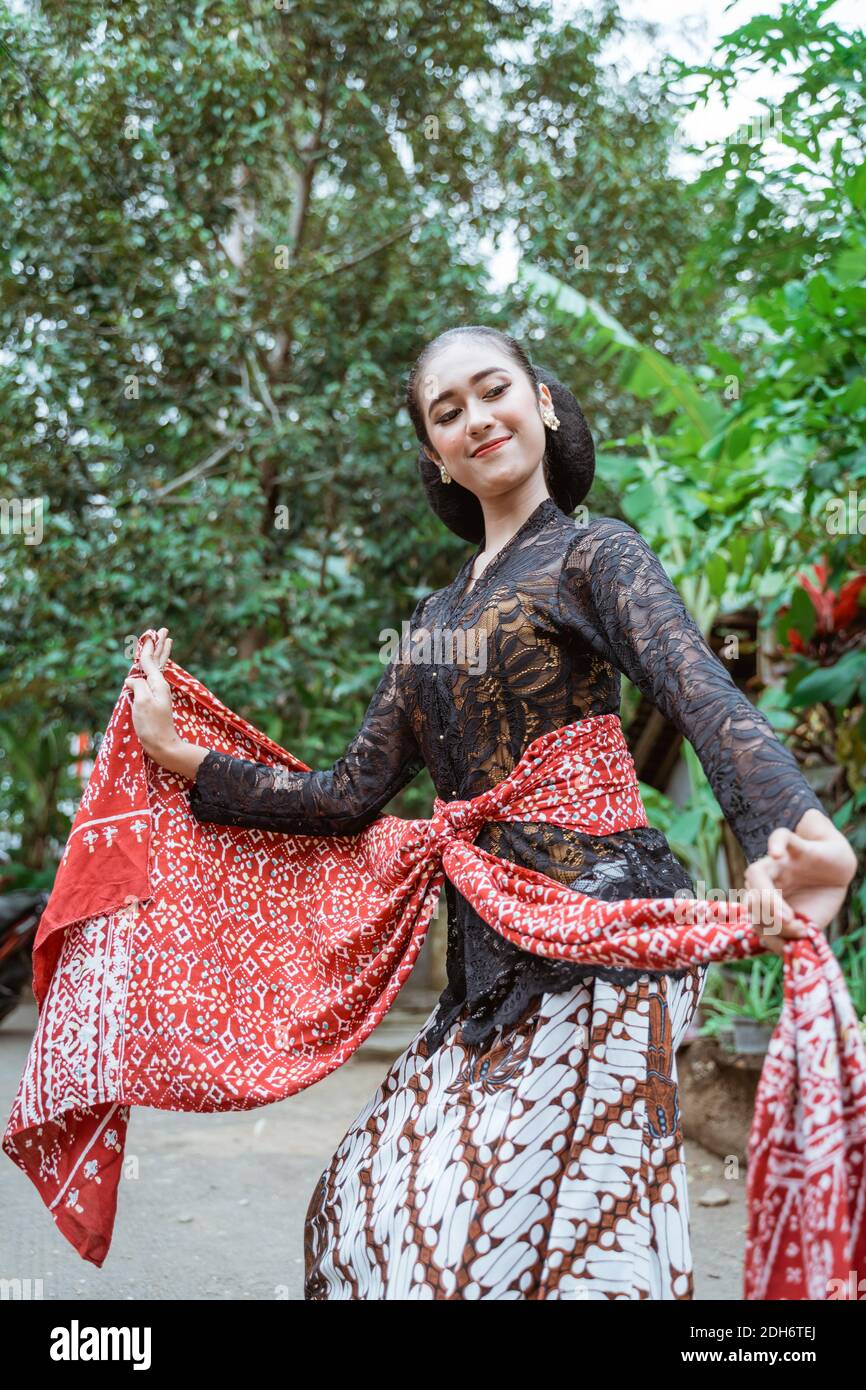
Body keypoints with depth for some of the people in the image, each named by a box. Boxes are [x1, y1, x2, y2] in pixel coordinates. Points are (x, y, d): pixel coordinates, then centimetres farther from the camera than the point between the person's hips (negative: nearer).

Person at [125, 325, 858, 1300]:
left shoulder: (593, 553, 0)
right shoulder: (439, 616, 19)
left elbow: (708, 704, -18)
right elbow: (354, 794, 15)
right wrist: (180, 755, 12)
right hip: (488, 961, 7)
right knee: (367, 1213, 7)